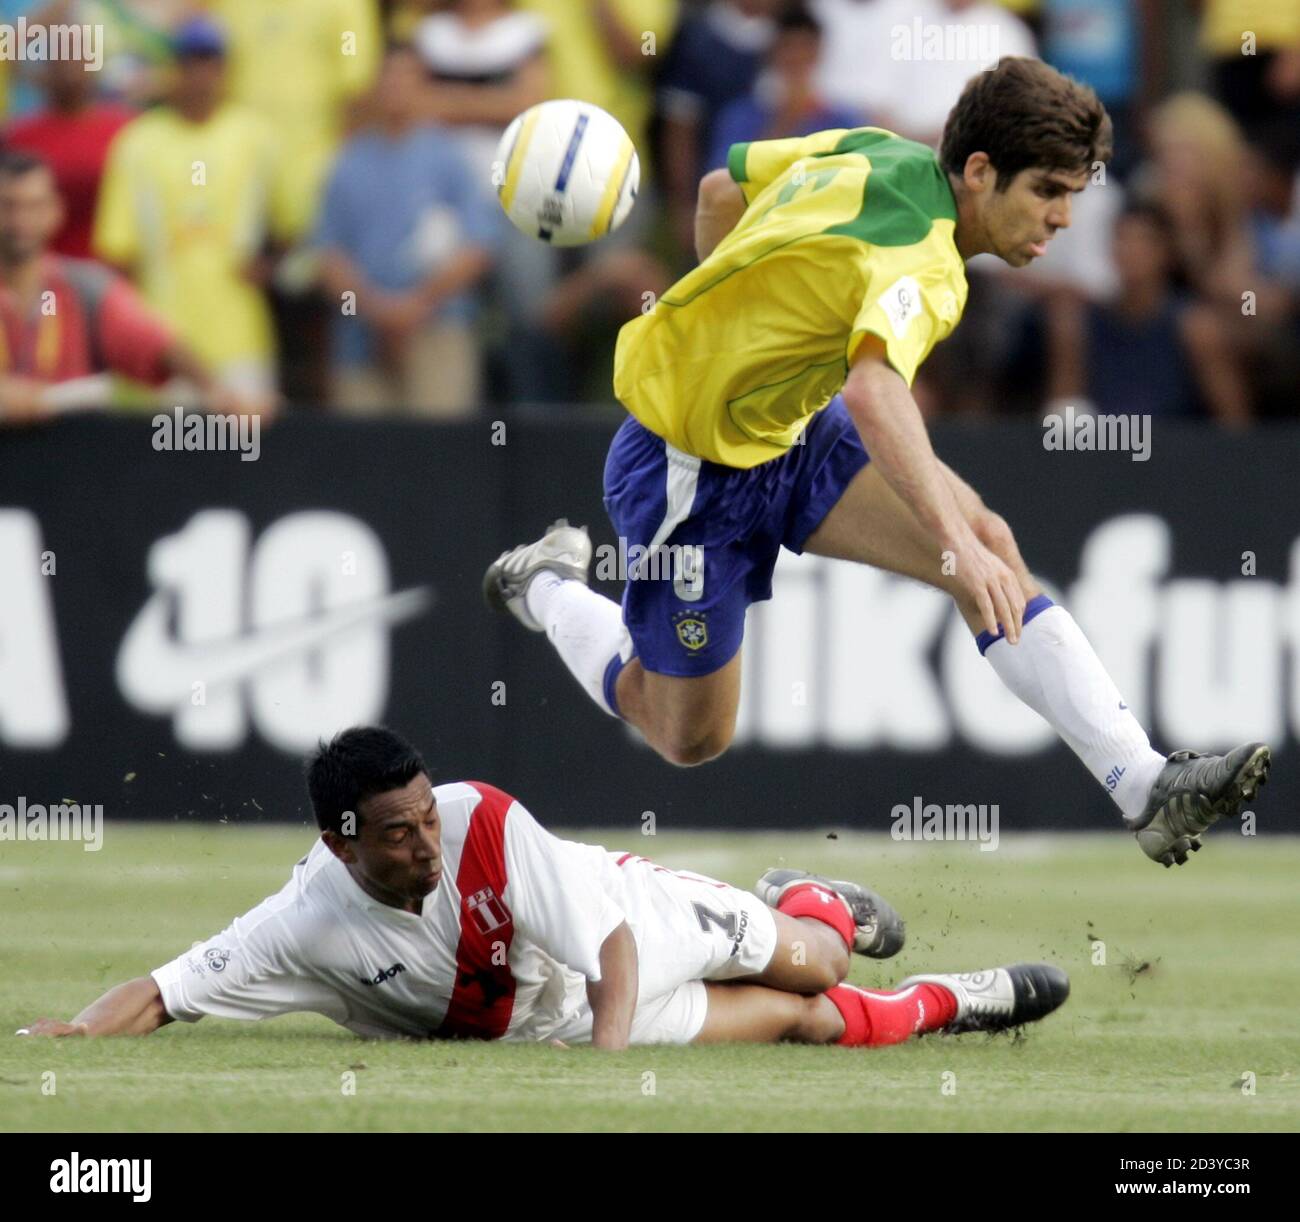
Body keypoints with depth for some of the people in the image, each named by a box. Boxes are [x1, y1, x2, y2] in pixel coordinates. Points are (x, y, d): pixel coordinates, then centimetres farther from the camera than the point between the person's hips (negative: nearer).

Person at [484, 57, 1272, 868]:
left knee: (989, 543, -13)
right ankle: (550, 587, 35)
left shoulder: (875, 155, -5)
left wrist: (732, 327, 25)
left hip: (788, 428, 9)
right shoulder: (921, 263, -32)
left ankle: (1142, 782, -21)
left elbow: (721, 191, 10)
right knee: (692, 738, 8)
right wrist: (954, 542, -61)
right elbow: (873, 392, -53)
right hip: (688, 474, -9)